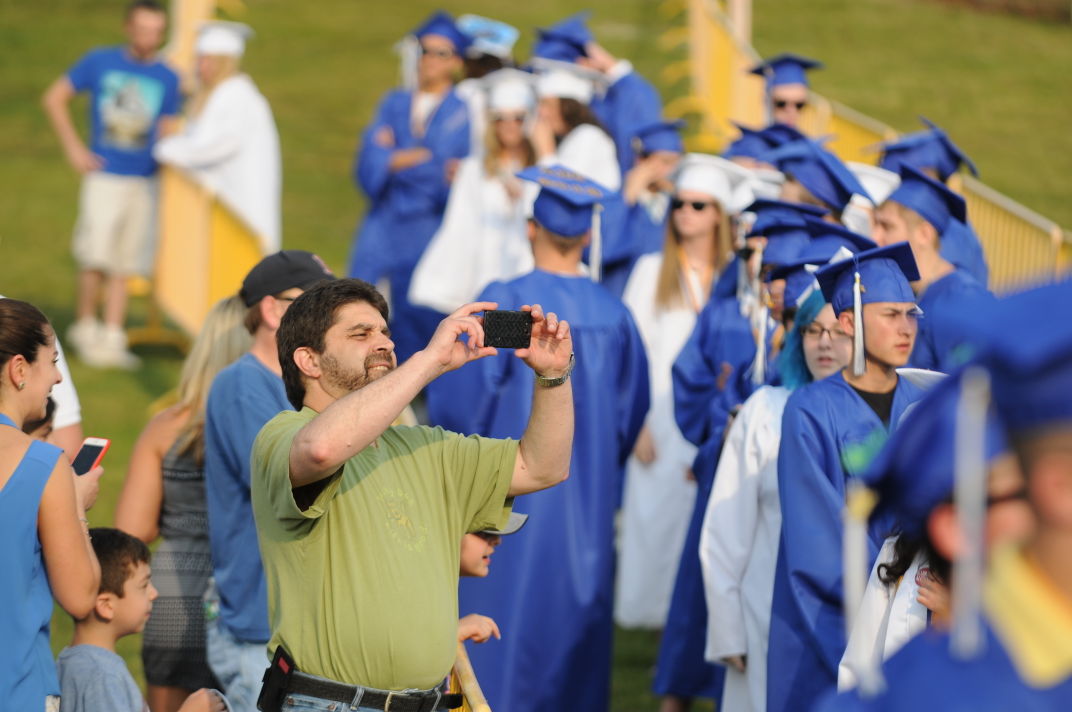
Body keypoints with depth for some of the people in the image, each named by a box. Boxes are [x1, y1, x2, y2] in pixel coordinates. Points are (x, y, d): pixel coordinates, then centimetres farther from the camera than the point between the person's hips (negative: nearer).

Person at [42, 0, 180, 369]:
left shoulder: (167, 79, 5)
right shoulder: (100, 62, -1)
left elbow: (166, 132, 12)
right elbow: (54, 98, 7)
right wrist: (73, 148, 1)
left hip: (144, 182, 2)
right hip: (104, 176, -2)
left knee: (124, 266, 4)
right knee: (96, 258, -8)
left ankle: (112, 339, 9)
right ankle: (84, 328, 10)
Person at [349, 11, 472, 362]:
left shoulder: (463, 113, 1)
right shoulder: (395, 104, 13)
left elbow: (450, 175, -9)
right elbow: (368, 166, 2)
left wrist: (393, 158, -9)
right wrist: (426, 156, -9)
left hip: (429, 227, -3)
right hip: (384, 224, 3)